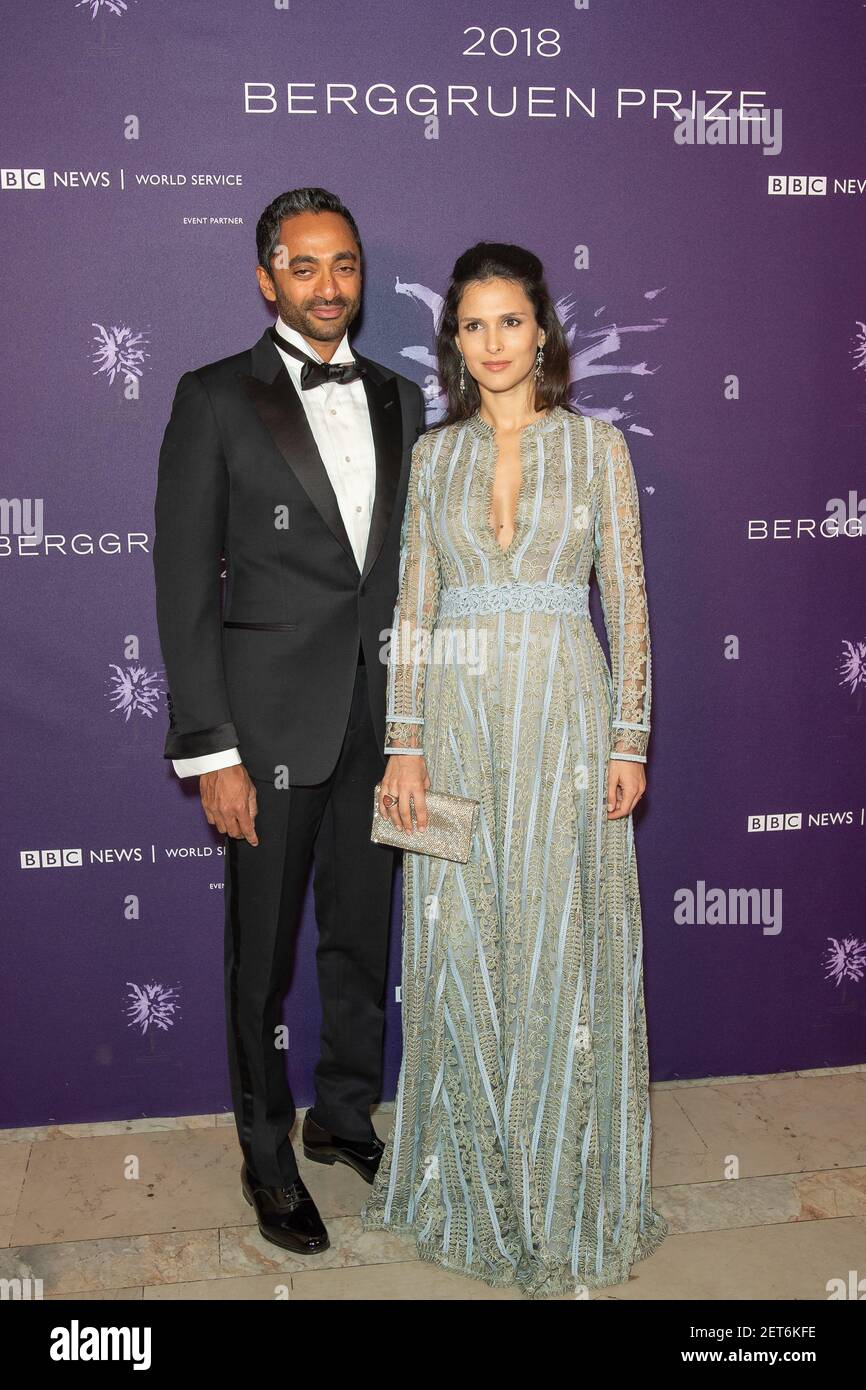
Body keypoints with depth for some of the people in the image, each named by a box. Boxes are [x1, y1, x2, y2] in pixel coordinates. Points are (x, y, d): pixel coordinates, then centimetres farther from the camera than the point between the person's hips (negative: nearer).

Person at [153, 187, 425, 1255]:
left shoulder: (400, 400, 10)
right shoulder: (215, 398, -4)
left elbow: (414, 563, 12)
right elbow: (185, 585, -7)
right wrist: (211, 753, -12)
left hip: (381, 715, 4)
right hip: (272, 720, -4)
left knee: (363, 935, 16)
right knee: (263, 954, 9)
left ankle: (345, 1116, 38)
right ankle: (267, 1156, 30)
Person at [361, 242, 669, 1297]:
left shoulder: (596, 443, 2)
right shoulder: (434, 454, 8)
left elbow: (627, 600, 0)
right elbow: (413, 606, 5)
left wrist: (629, 738, -5)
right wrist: (405, 742, -2)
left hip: (562, 712, -2)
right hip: (457, 710, 2)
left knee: (560, 946, 4)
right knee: (459, 942, 7)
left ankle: (561, 1187, 24)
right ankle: (470, 1172, 28)